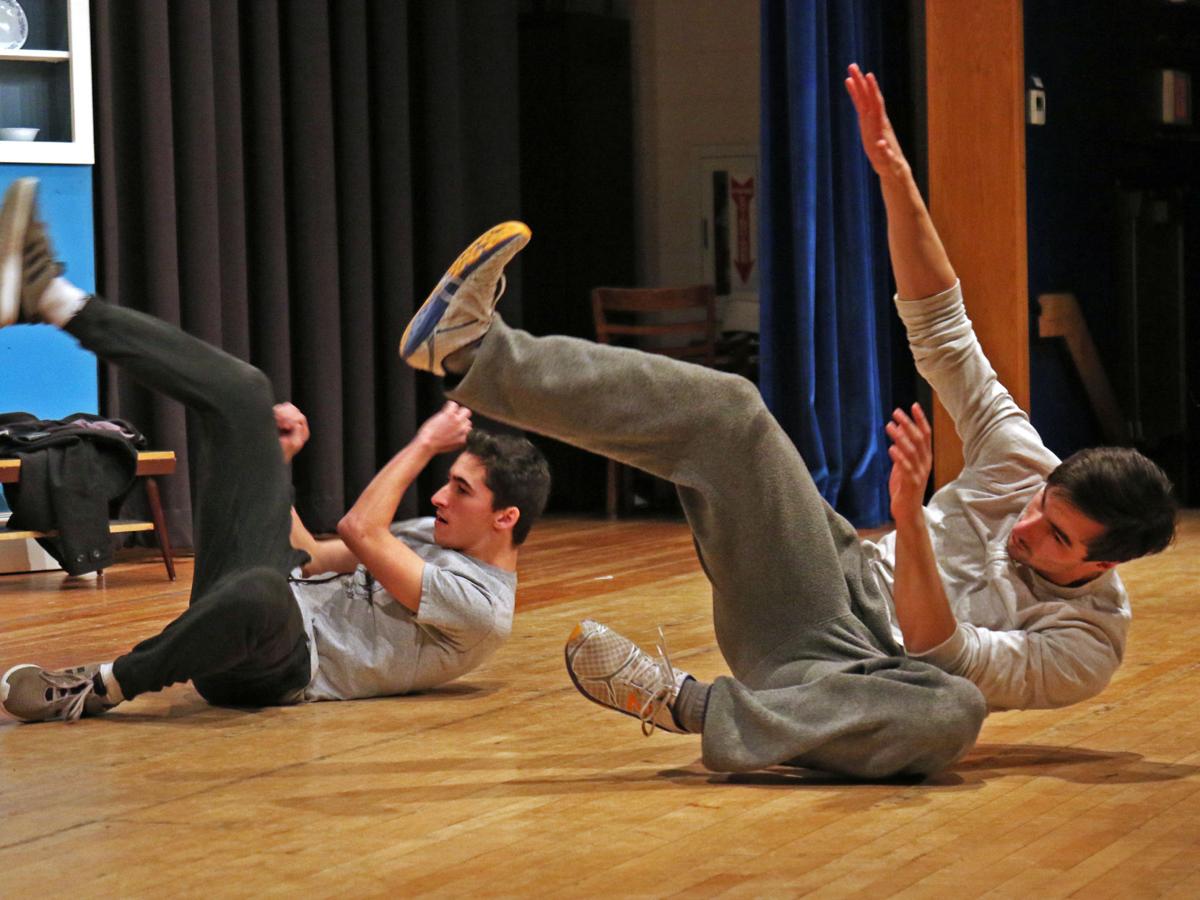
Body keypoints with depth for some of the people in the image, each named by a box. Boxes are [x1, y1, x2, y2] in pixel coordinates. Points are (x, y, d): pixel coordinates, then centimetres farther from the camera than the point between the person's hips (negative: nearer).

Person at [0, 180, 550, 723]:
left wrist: (424, 445, -8)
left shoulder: (483, 608, -9)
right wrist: (273, 459, 18)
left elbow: (359, 531, -17)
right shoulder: (434, 538, 21)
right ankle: (51, 299, -6)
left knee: (257, 590, -49)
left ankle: (102, 687, -25)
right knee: (241, 393, 3)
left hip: (276, 670, -9)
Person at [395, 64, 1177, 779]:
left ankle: (686, 706, -39)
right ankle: (478, 353, -25)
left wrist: (909, 515, -37)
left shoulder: (1089, 645, -11)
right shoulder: (1025, 468, 1)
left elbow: (936, 647, -23)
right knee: (728, 410, -18)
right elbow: (940, 331, -1)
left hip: (871, 673, -4)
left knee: (955, 712, -44)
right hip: (832, 588, 5)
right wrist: (897, 181, -12)